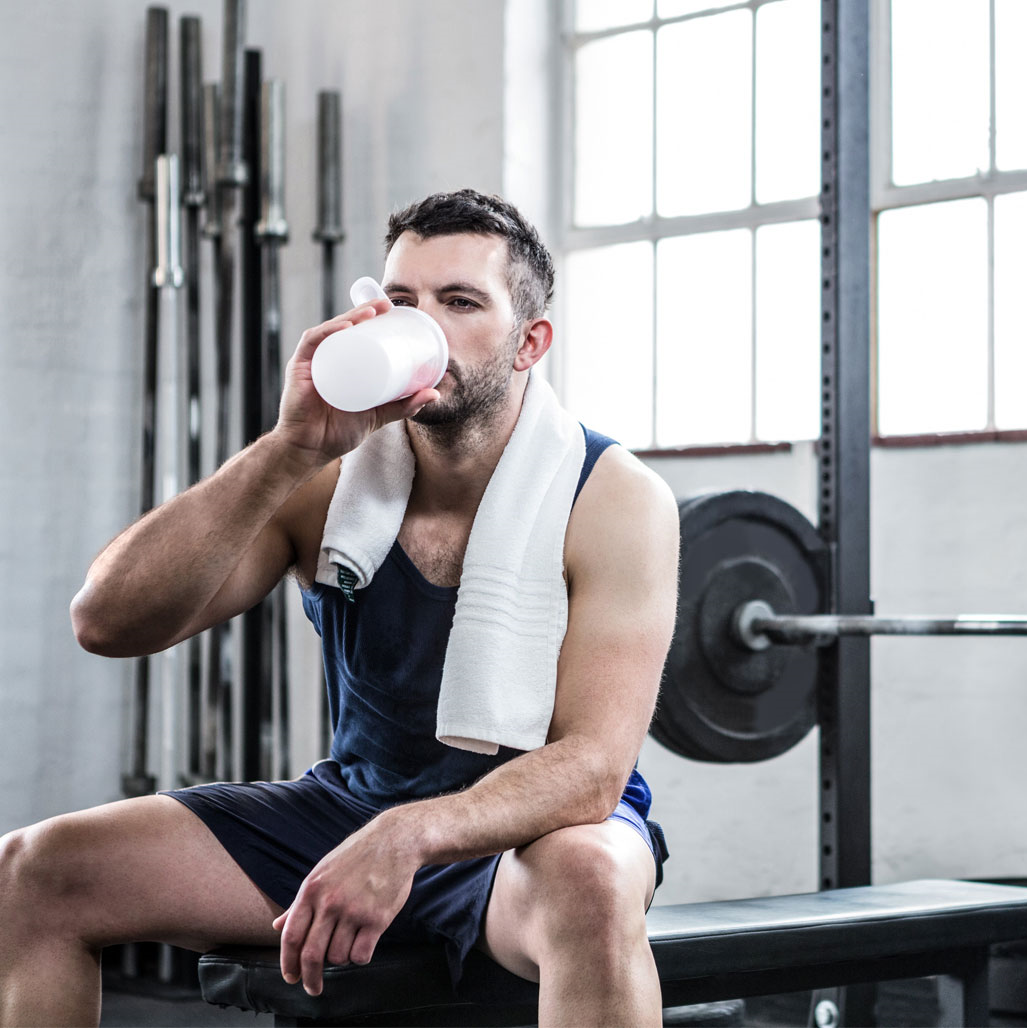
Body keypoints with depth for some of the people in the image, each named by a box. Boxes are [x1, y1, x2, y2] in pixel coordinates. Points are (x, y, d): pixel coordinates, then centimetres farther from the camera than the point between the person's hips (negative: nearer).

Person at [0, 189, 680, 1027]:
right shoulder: (332, 482, -9)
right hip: (357, 799, 4)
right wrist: (289, 452, -31)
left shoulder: (616, 500, -17)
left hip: (535, 826, -4)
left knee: (590, 880, -42)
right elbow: (108, 622, -20)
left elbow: (593, 763, -25)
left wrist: (407, 836, -43)